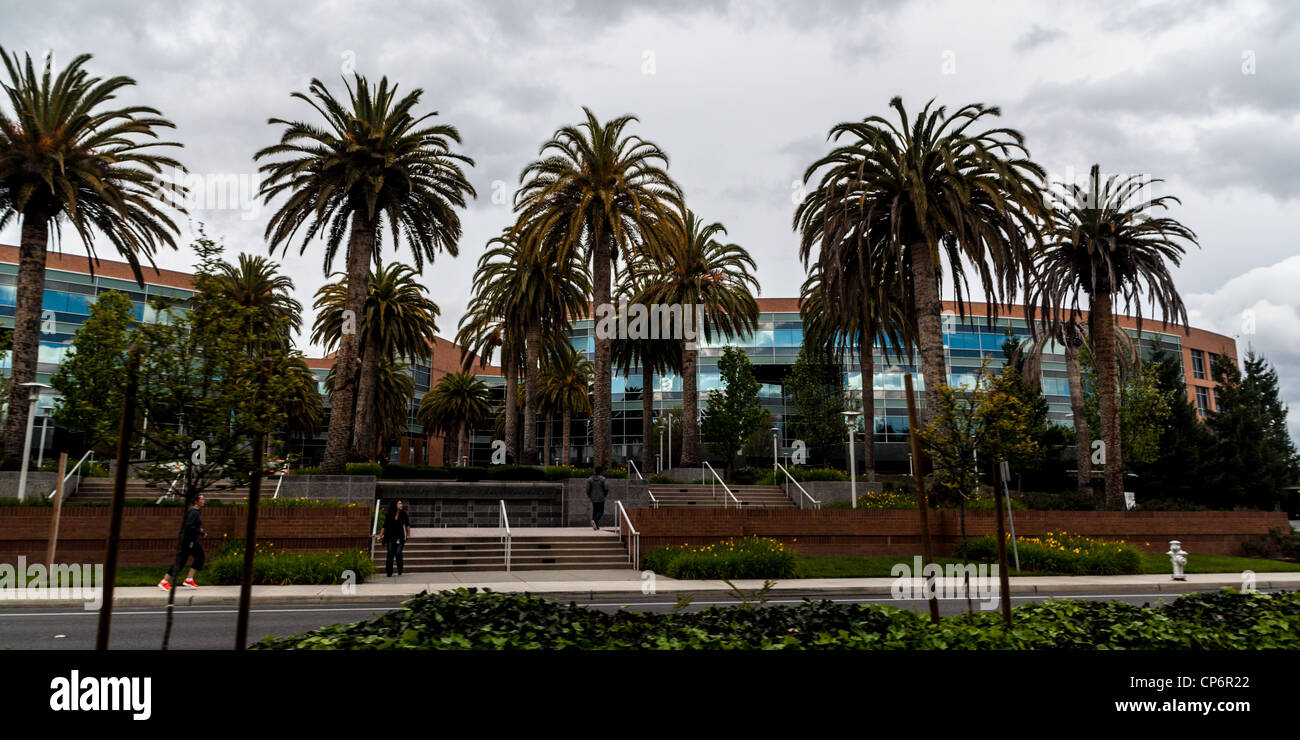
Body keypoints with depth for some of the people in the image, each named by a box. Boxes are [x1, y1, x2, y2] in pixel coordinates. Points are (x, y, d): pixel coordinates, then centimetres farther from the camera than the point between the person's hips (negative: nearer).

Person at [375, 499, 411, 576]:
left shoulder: (403, 514, 3)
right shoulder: (389, 515, 4)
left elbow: (407, 525, 8)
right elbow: (384, 526, 8)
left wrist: (408, 535, 2)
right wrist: (380, 536, 4)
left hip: (400, 537, -1)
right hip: (391, 537, 1)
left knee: (398, 553, -11)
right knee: (390, 554, -5)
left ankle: (400, 571, 6)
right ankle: (389, 572, 2)